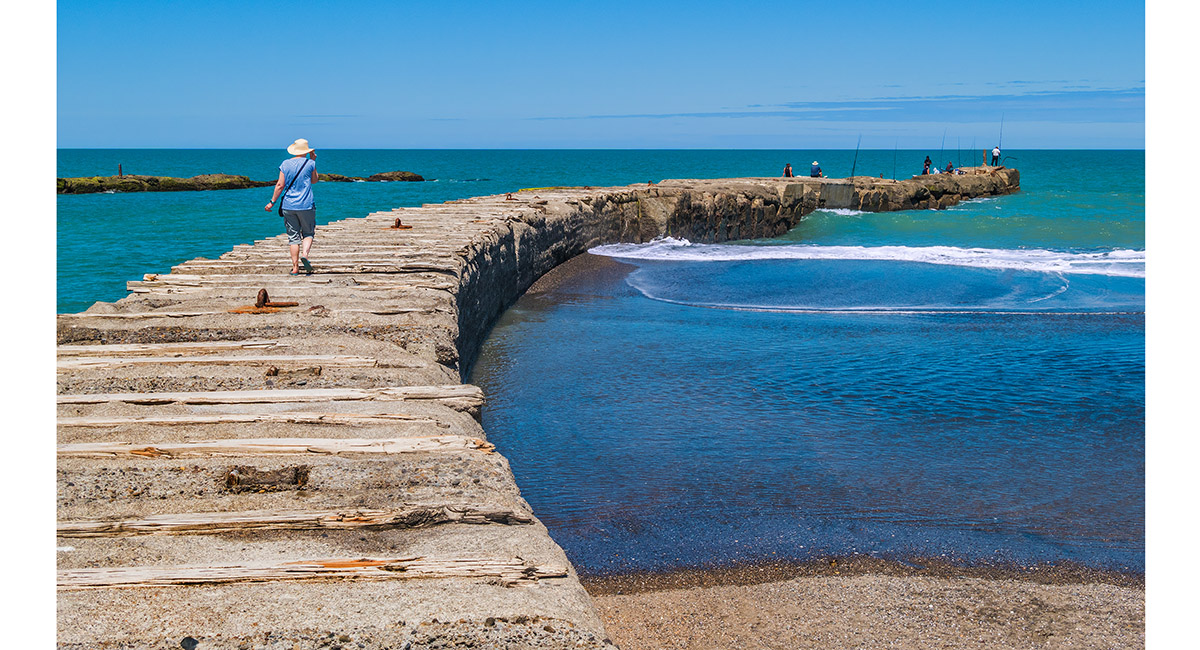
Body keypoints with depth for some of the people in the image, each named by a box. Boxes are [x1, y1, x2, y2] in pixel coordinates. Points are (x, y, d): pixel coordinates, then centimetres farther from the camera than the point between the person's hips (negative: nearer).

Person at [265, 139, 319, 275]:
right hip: (306, 206, -2)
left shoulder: (285, 164, 2)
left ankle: (295, 268, 2)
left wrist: (272, 202, 6)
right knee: (308, 233, 12)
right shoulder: (309, 163, -2)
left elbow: (280, 185, -1)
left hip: (288, 206, 2)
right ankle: (304, 254, -17)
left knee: (293, 237, 5)